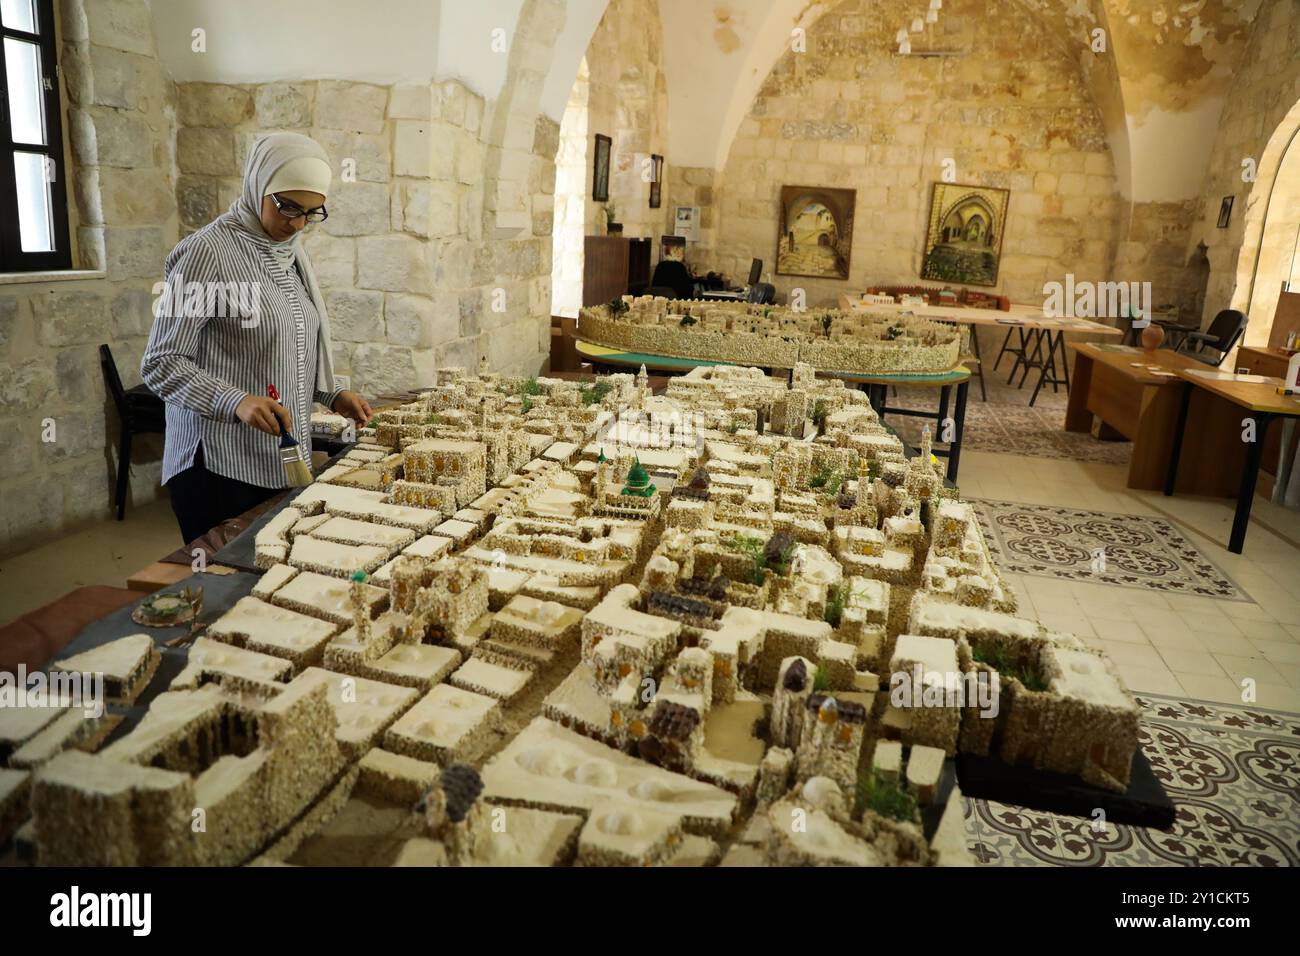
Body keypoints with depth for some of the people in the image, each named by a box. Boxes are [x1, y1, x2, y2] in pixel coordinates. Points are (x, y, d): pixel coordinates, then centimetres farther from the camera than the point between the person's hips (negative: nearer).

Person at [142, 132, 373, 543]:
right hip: (222, 468, -7)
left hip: (287, 462, 7)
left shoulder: (291, 254, 11)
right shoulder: (209, 252, -12)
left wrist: (331, 395, 6)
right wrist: (236, 401, -27)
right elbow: (160, 363, -13)